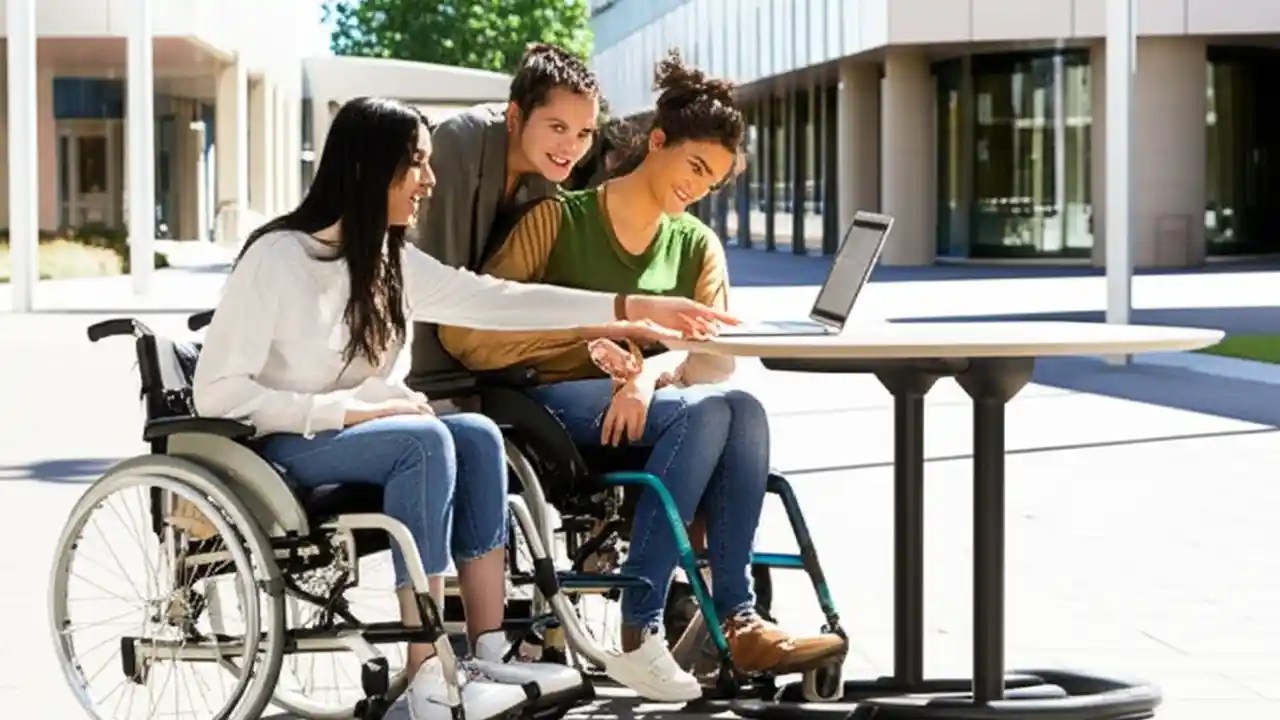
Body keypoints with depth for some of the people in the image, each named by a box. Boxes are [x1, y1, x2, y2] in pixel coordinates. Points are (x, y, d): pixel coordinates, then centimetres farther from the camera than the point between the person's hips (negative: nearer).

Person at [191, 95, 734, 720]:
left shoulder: (390, 260, 5)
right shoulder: (277, 258, -17)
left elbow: (494, 300, 6)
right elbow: (217, 392, -20)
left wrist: (635, 308, 3)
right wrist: (347, 411, -25)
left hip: (343, 435, 8)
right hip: (268, 452, -7)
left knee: (476, 436, -16)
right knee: (425, 441, -29)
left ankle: (489, 656, -19)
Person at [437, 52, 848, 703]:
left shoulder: (697, 244, 16)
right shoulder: (559, 220, 2)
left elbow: (718, 356, -1)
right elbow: (465, 333, -7)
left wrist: (652, 372, -23)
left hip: (648, 413, 4)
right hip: (556, 405, -4)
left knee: (743, 408, -30)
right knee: (705, 410, -33)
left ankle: (734, 620, -33)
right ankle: (639, 632, -36)